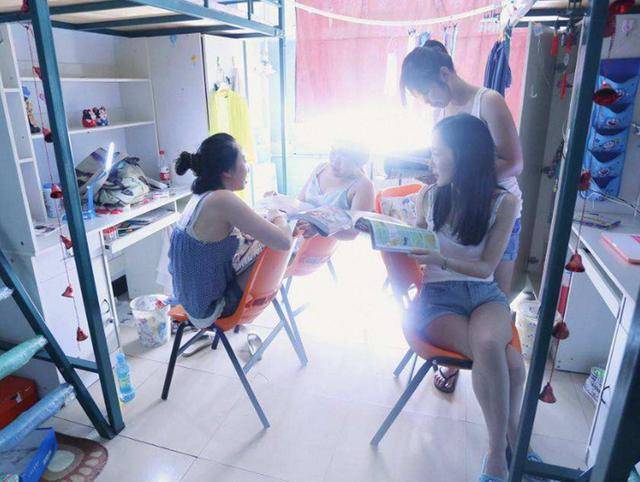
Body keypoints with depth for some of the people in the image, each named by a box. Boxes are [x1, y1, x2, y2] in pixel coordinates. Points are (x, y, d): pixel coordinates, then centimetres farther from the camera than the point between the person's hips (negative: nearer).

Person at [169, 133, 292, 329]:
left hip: (193, 297, 8)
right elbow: (284, 242, -28)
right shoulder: (223, 200, -28)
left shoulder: (200, 196, -1)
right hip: (211, 307, -8)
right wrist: (278, 216, -6)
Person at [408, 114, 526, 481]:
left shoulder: (504, 202, -3)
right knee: (508, 360, -27)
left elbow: (486, 267, -5)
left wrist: (439, 260, -23)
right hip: (438, 296, 0)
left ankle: (498, 452, -11)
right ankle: (511, 440, -2)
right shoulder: (428, 196, 2)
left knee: (488, 344, -34)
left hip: (485, 293, 1)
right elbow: (414, 250, 11)